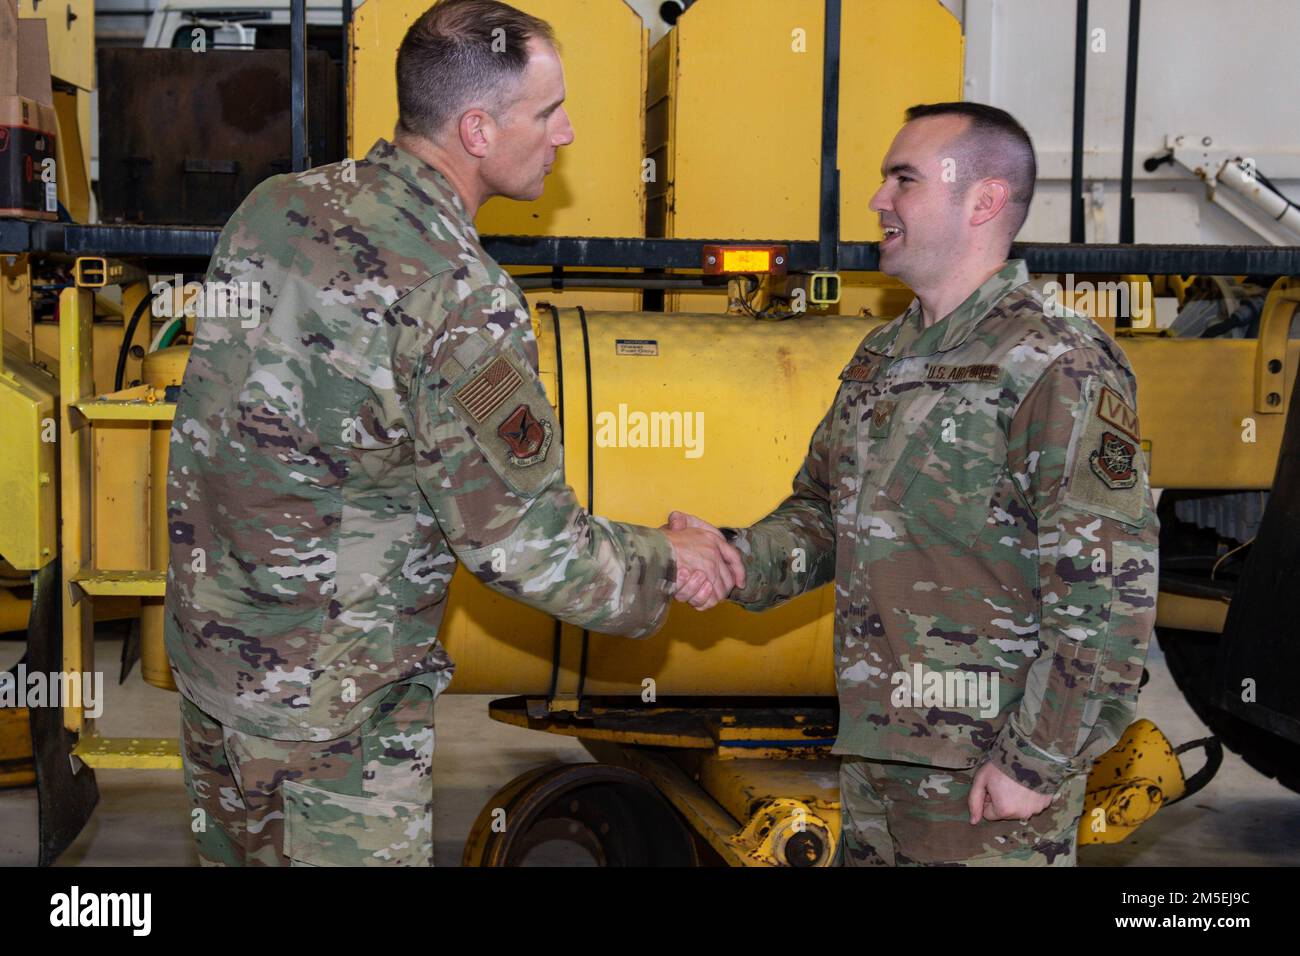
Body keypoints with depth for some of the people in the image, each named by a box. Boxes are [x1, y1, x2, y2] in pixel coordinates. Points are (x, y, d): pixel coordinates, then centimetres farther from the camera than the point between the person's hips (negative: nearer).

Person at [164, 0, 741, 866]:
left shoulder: (276, 205, -1)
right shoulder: (465, 305, -24)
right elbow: (526, 544, -19)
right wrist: (662, 564, -3)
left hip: (207, 637, 8)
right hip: (325, 697, -8)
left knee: (237, 852, 22)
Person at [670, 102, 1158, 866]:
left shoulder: (1059, 367, -15)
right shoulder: (882, 359, 12)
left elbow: (1110, 593, -19)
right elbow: (820, 512, 17)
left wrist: (1040, 763, -19)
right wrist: (736, 561, -3)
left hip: (994, 773, -8)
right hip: (874, 748, 8)